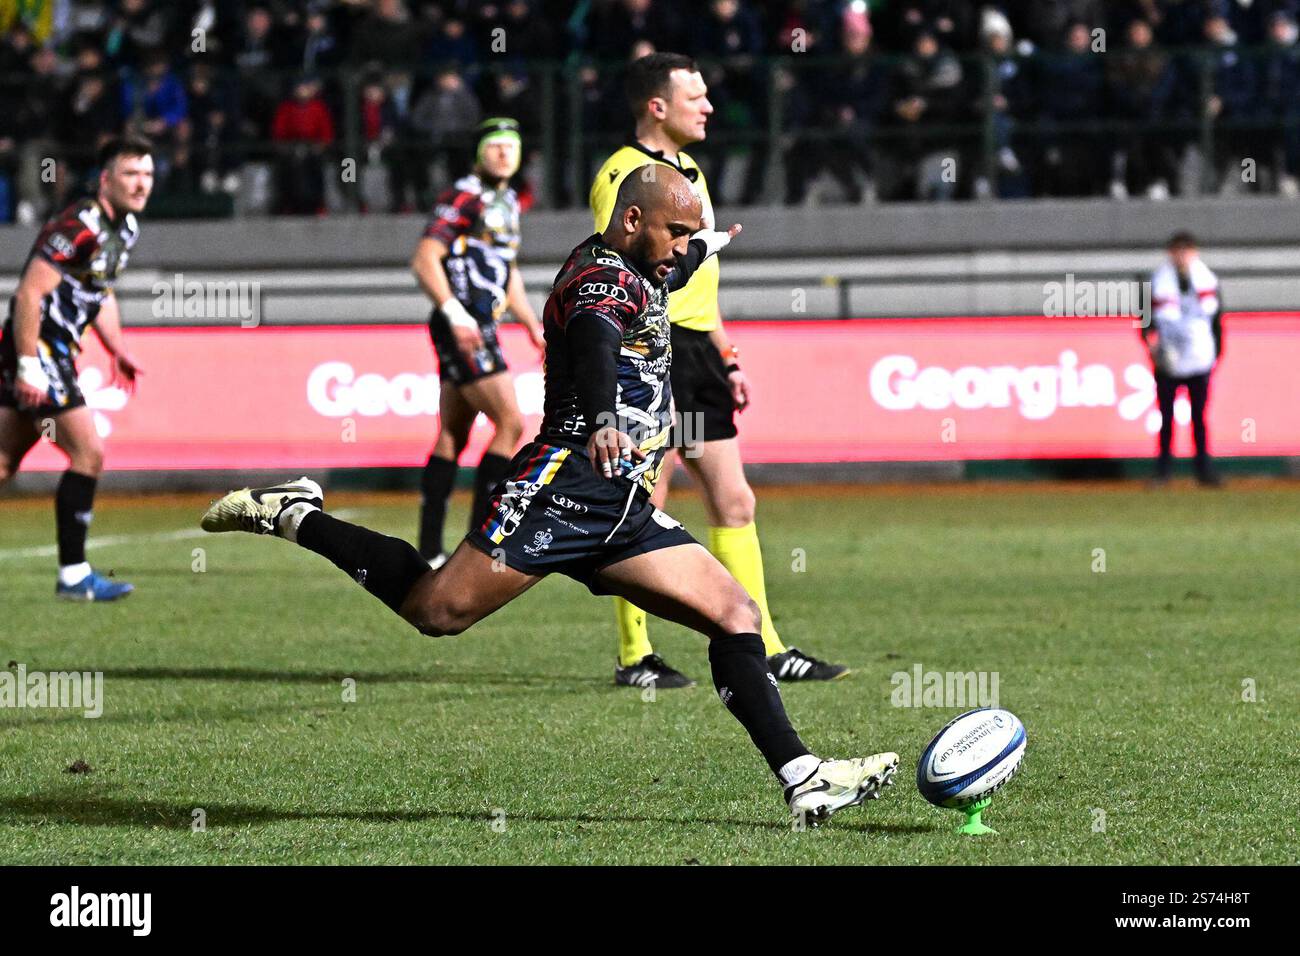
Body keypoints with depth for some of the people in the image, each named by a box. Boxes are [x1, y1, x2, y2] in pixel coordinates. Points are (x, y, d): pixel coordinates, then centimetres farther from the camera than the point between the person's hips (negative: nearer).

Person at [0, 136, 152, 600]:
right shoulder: (80, 227, -20)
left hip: (56, 350, 10)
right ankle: (73, 575, -6)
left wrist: (117, 348, 15)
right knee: (89, 454, -11)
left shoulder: (125, 228, 11)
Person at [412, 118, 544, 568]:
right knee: (511, 425, -13)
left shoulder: (508, 202, 19)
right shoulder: (464, 197, -11)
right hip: (460, 328, -9)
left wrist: (534, 326, 26)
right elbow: (424, 260, -18)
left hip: (480, 328, 9)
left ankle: (429, 551, 10)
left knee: (453, 436, 9)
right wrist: (455, 313, -27)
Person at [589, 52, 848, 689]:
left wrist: (727, 361, 24)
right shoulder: (623, 175, -10)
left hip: (696, 351, 9)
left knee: (734, 504, 8)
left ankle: (763, 650, 11)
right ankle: (634, 657, 4)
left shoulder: (691, 174, 19)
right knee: (646, 510, -4)